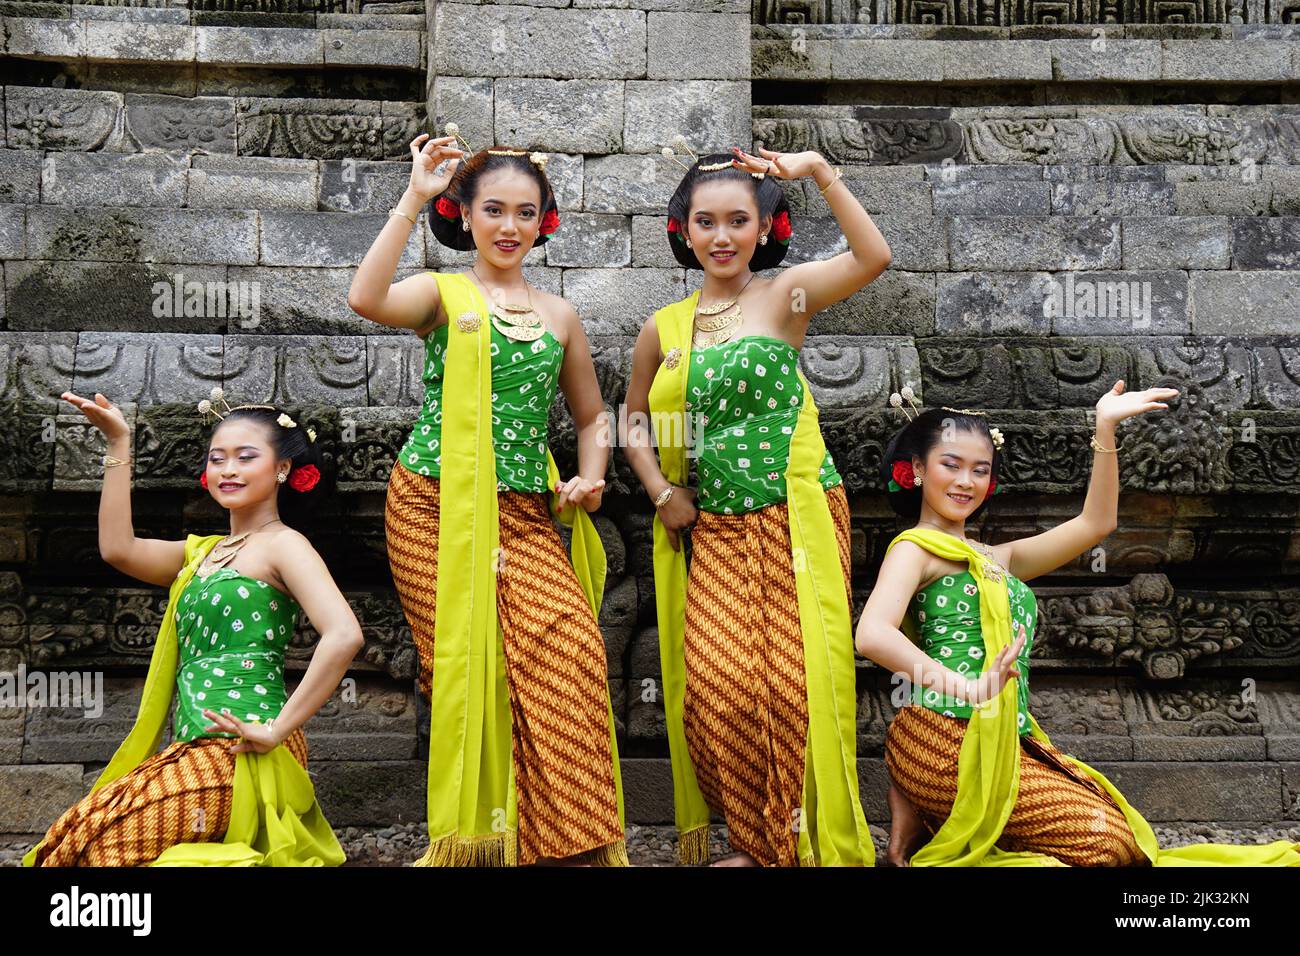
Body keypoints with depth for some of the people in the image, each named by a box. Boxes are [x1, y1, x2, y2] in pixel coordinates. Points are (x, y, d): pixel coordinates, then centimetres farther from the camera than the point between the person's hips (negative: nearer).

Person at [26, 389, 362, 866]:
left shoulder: (282, 544, -6)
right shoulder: (203, 552, 19)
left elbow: (344, 635, -20)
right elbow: (118, 548, 7)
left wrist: (278, 728, -19)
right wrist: (118, 444, 7)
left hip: (241, 755, -8)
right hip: (197, 751, 8)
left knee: (83, 840, -11)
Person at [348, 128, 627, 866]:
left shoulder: (560, 316, 16)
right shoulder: (444, 294, 5)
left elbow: (591, 415, 24)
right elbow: (367, 299, -17)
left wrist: (590, 477, 4)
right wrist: (413, 200, -14)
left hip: (525, 515, 3)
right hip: (435, 507, -2)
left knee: (571, 647, -17)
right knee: (470, 664, -8)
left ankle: (570, 841, -7)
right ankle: (473, 838, 9)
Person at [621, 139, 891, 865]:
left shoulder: (785, 297, -1)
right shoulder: (665, 329, 9)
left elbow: (874, 258, -18)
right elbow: (636, 416, 21)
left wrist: (821, 172, -21)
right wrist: (660, 488, 6)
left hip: (797, 521, -3)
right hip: (715, 532, 3)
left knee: (796, 684, -6)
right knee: (716, 687, -4)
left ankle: (817, 843, 14)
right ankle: (756, 843, 17)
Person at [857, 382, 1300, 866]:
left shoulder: (997, 560, 21)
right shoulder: (914, 548, -2)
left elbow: (1094, 523, 21)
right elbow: (872, 634, -21)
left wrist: (1105, 431, 12)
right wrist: (961, 684, -35)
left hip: (1005, 743, 8)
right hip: (946, 741, -8)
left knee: (1118, 822, -3)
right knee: (1108, 837, -10)